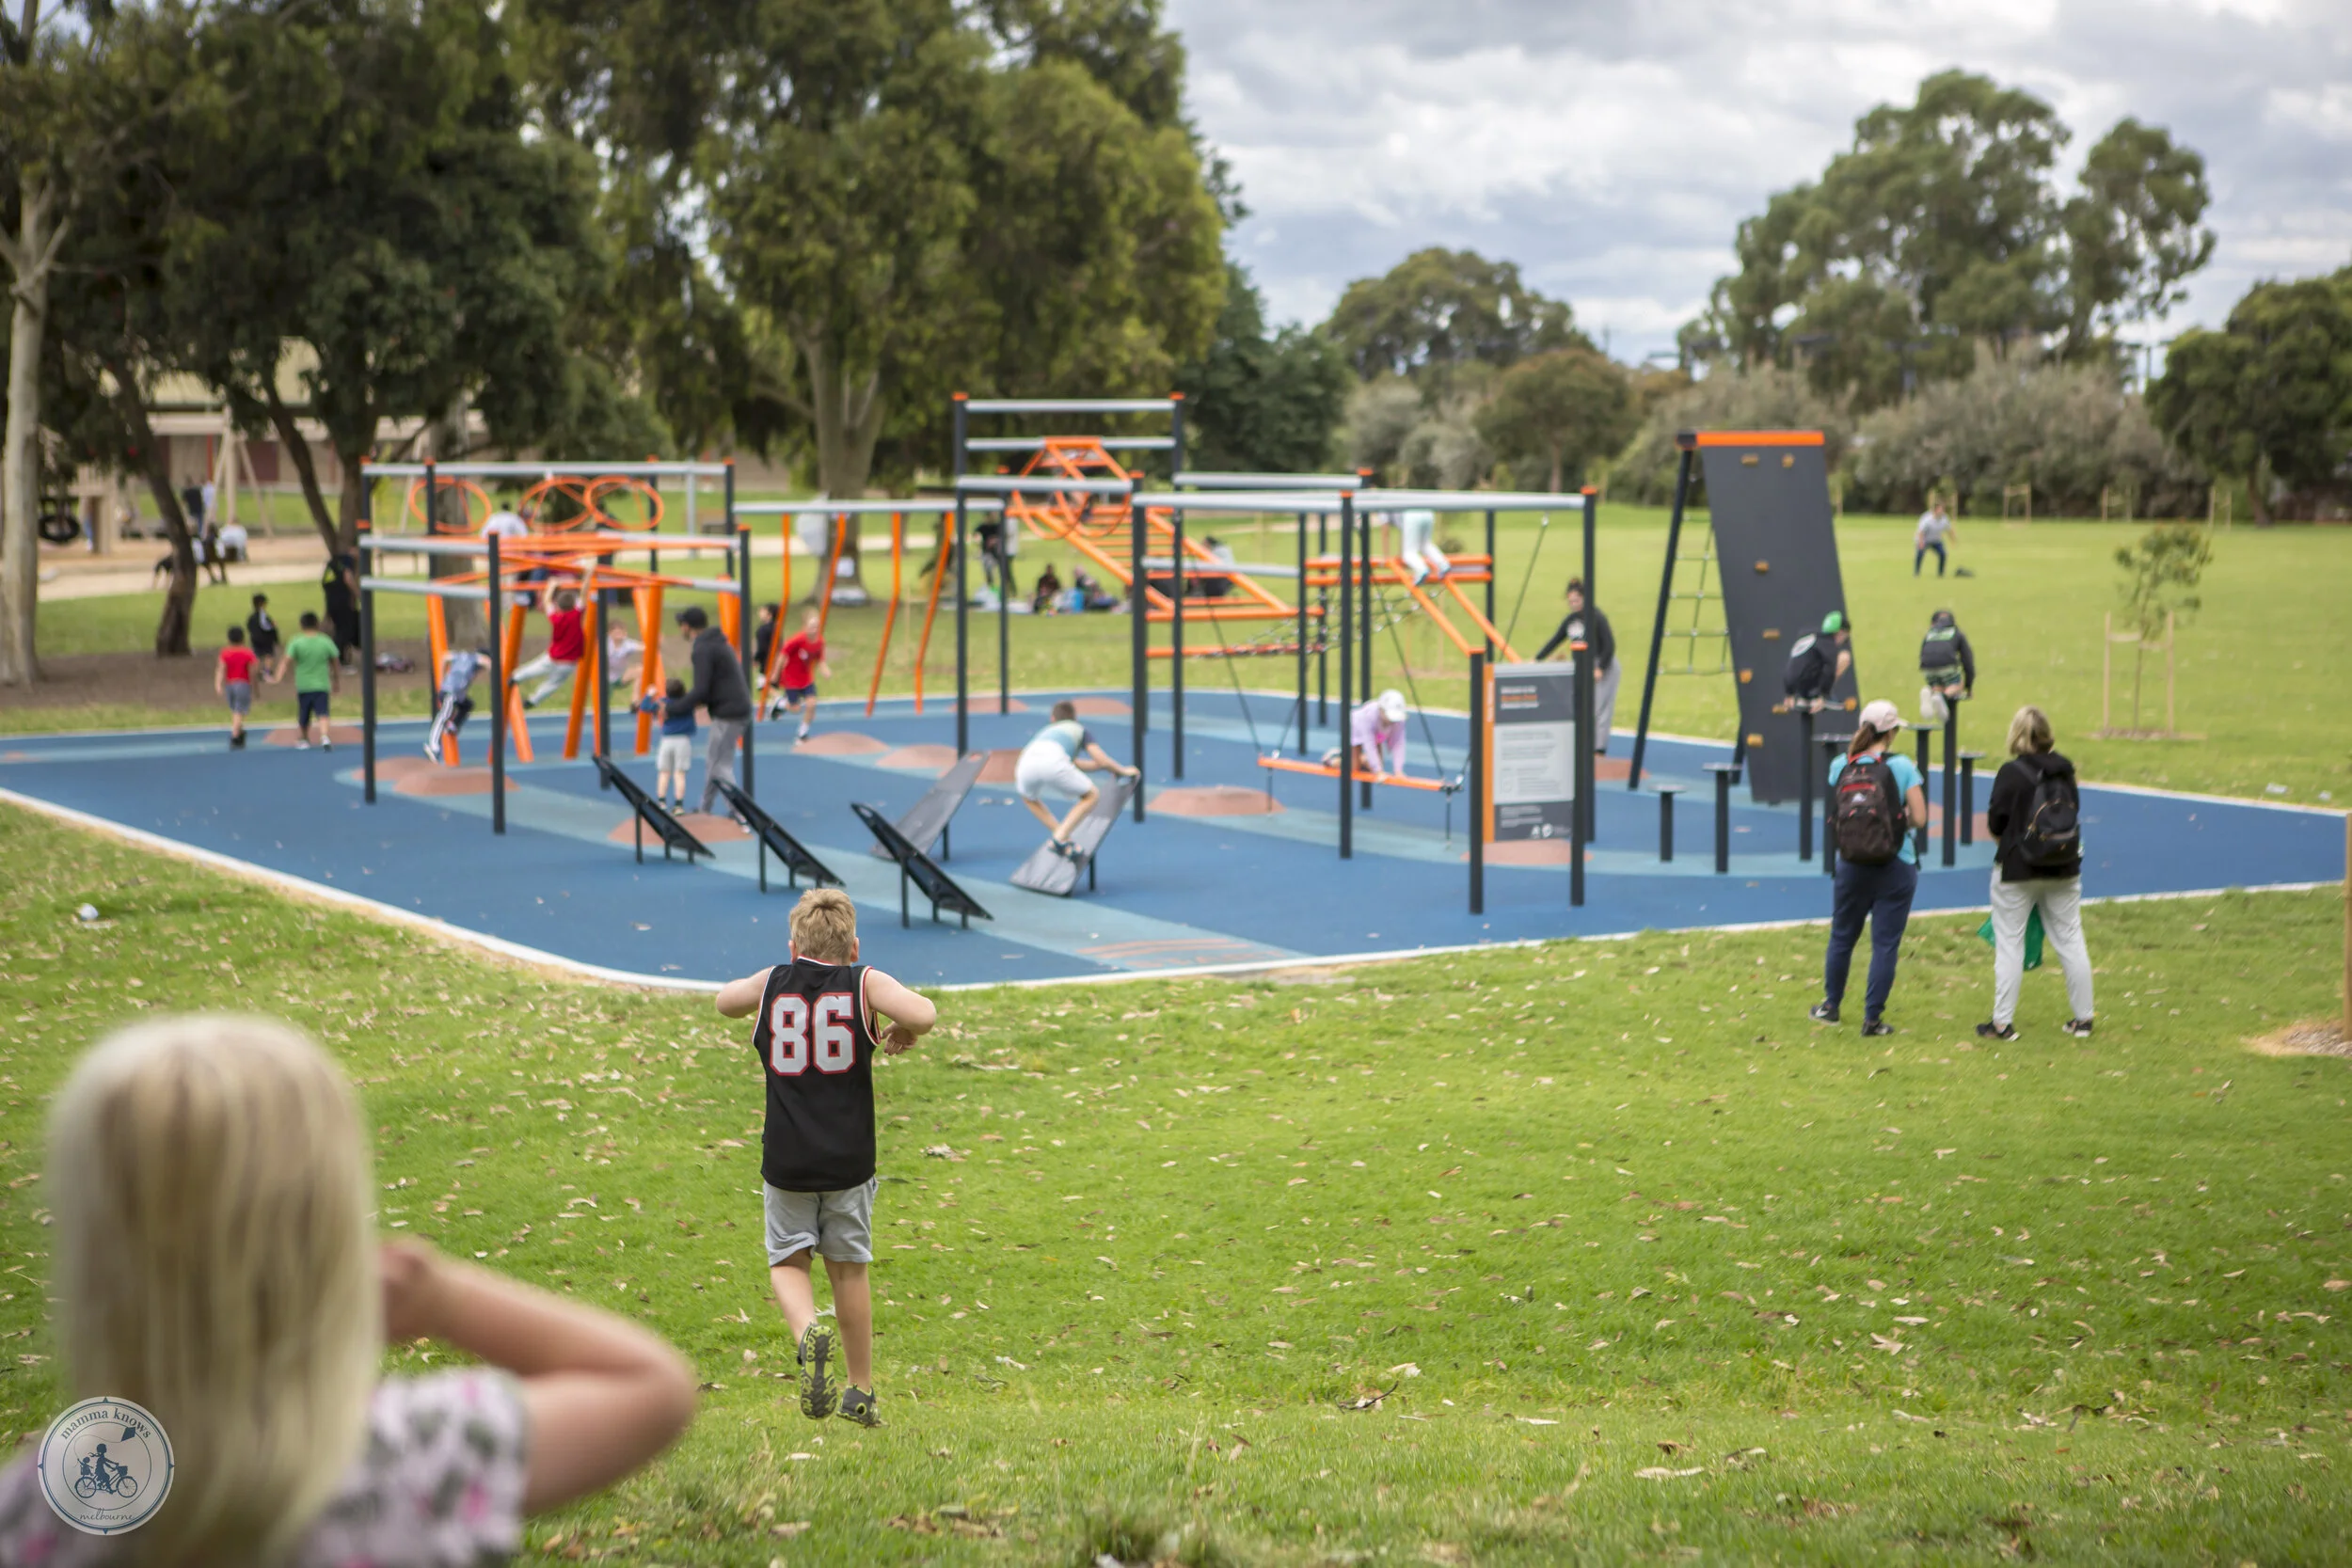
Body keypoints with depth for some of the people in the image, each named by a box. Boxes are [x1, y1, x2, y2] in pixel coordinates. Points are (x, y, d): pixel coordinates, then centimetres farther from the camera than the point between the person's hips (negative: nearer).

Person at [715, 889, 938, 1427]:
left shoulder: (772, 983, 4)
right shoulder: (865, 984, -2)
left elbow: (724, 1000, 25)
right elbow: (924, 1015, -19)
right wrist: (900, 1032, 1)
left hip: (785, 1160, 0)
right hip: (848, 1159, 0)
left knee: (788, 1261, 13)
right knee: (848, 1267, 13)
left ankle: (809, 1332, -19)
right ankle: (861, 1393, 21)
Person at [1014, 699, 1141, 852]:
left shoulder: (1047, 731, 45)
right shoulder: (1079, 730, 34)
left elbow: (1074, 765, 53)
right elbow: (1103, 762, 24)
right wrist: (1123, 771, 44)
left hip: (1026, 763, 4)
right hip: (1052, 763, -4)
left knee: (1028, 797, 39)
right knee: (1091, 796, 20)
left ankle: (1060, 835, 25)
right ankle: (1059, 839, 3)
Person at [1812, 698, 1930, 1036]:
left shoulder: (1840, 766, -1)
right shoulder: (1901, 766, -11)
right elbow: (1920, 818, -10)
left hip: (1851, 865, 3)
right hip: (1895, 868, -3)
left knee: (1842, 936, 19)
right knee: (1885, 943, 4)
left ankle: (1830, 1006, 31)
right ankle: (1873, 1017, 6)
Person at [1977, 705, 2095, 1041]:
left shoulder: (2011, 773, -15)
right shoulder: (2064, 770, -1)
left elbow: (1995, 823, -10)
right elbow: (2073, 813, 8)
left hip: (2016, 871, -4)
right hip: (2064, 871, 4)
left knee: (2009, 943, 4)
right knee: (2070, 941, 12)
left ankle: (2003, 1023, 5)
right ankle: (2082, 1018, 18)